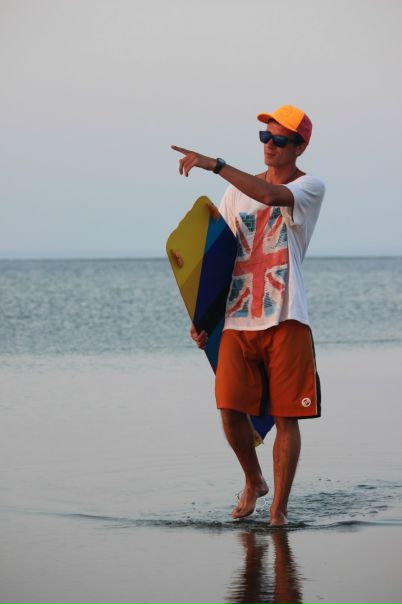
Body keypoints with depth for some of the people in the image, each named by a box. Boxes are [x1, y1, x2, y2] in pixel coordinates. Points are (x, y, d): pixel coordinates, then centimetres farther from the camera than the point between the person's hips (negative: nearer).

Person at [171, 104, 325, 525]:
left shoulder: (310, 187, 0)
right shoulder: (237, 190, 15)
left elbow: (272, 196, -24)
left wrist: (214, 165, -25)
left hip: (285, 320, -4)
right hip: (237, 318, 4)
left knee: (285, 417, -3)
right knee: (231, 410, -4)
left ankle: (279, 508, 6)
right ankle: (253, 482, 21)